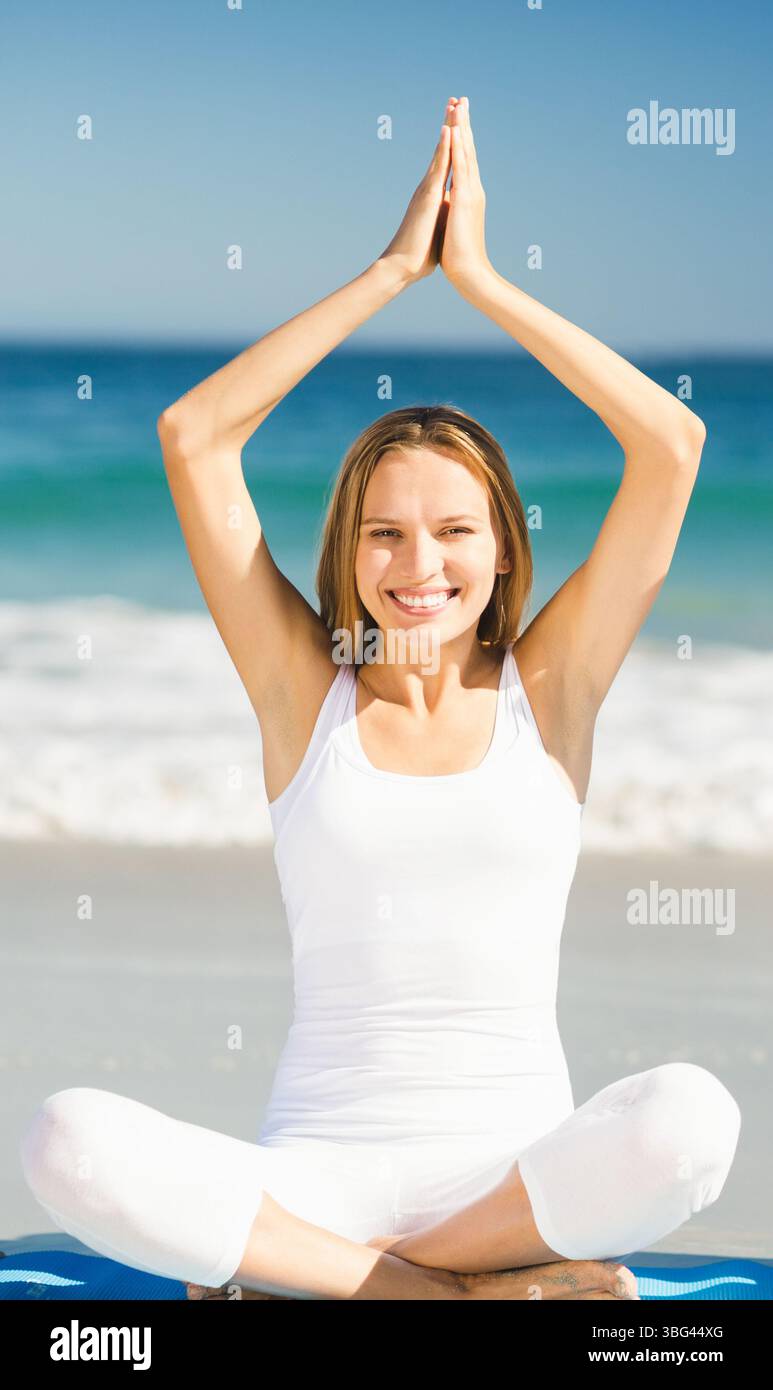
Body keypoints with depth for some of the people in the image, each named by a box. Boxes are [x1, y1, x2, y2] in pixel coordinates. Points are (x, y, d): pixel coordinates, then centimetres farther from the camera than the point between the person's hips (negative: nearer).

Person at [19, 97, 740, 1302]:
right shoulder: (306, 694, 9)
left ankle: (287, 1271, -16)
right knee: (69, 1144, -30)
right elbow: (191, 436, 4)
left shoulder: (546, 693, 8)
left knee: (690, 1118, -35)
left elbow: (672, 445, 0)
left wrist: (479, 279, 4)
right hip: (319, 1170, 0)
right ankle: (463, 1288, -19)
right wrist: (391, 271, 5)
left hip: (518, 1169, 0)